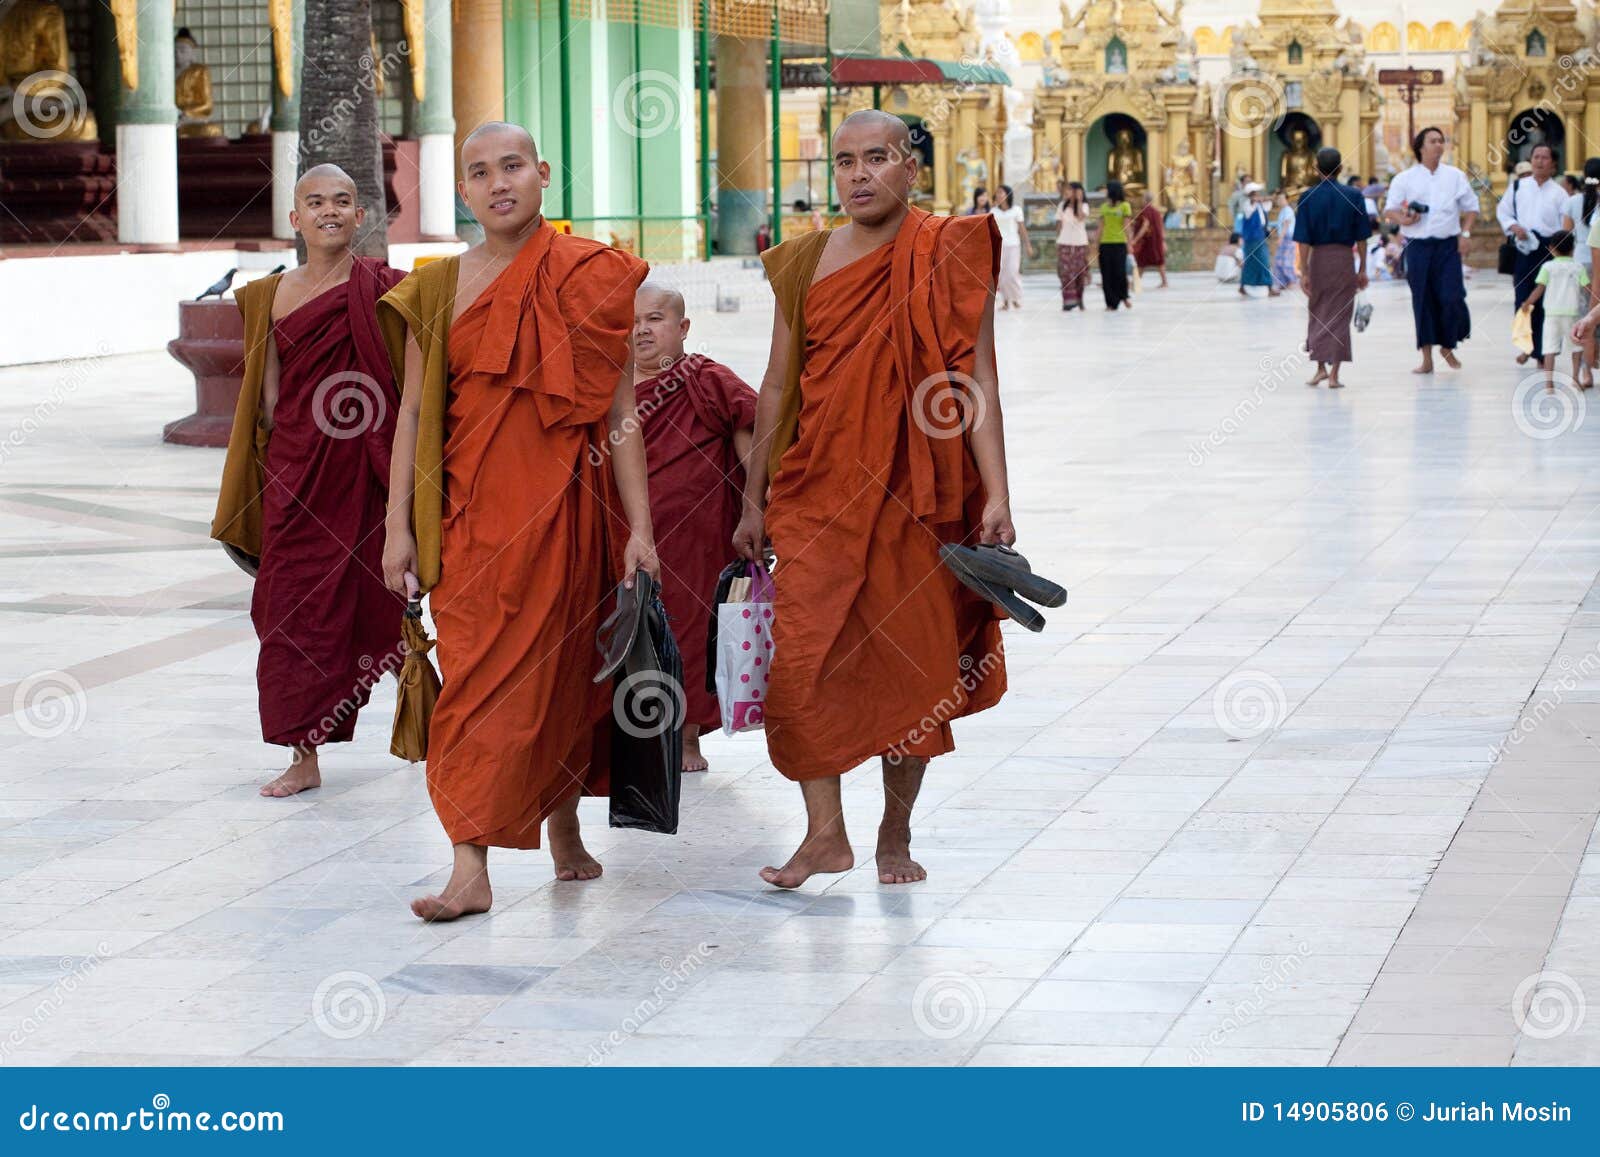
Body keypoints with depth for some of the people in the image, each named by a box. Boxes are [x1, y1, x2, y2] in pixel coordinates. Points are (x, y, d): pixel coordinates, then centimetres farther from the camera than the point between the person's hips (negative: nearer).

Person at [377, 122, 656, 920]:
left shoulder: (589, 278, 0)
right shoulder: (438, 288, 5)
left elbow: (619, 413, 0)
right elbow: (413, 412, 7)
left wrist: (638, 528, -4)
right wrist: (399, 527, 1)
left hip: (564, 503, -1)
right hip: (471, 512, 1)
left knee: (559, 669, 5)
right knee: (479, 672, -4)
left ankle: (564, 830, 26)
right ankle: (470, 868, -7)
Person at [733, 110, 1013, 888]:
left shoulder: (949, 256, -2)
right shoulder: (804, 263, 7)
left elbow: (976, 381, -5)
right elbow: (778, 384, 11)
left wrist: (995, 494, -12)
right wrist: (754, 501, 11)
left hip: (916, 493, -2)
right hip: (819, 487, 2)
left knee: (912, 664, 3)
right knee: (803, 656, -8)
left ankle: (896, 833, 18)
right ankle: (825, 833, -1)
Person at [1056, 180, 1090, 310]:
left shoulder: (1083, 205, 0)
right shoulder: (1062, 205, 6)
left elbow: (1081, 217, -21)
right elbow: (1059, 224, 9)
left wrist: (1079, 200, -19)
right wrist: (1057, 241, 5)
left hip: (1080, 243, -1)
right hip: (1065, 243, 1)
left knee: (1080, 272, 2)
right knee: (1066, 272, -9)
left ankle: (1079, 299, 16)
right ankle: (1069, 300, -11)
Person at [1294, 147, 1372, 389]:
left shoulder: (1308, 197, -6)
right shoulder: (1353, 195, -3)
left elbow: (1303, 239, -7)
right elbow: (1361, 237, 0)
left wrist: (1304, 272, -5)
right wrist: (1362, 269, 7)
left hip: (1318, 259, 0)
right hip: (1344, 259, 0)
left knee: (1316, 315, 17)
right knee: (1339, 317, 6)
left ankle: (1320, 367, 14)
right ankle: (1334, 373, 3)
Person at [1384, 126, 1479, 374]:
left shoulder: (1455, 176, 8)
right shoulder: (1404, 178, 4)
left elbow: (1471, 207, 14)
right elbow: (1389, 210, 4)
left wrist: (1465, 233, 0)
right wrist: (1402, 219, -17)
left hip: (1448, 245, 1)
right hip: (1418, 246, -1)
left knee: (1452, 298, -9)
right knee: (1423, 301, 1)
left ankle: (1448, 347, 14)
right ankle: (1427, 358, 8)